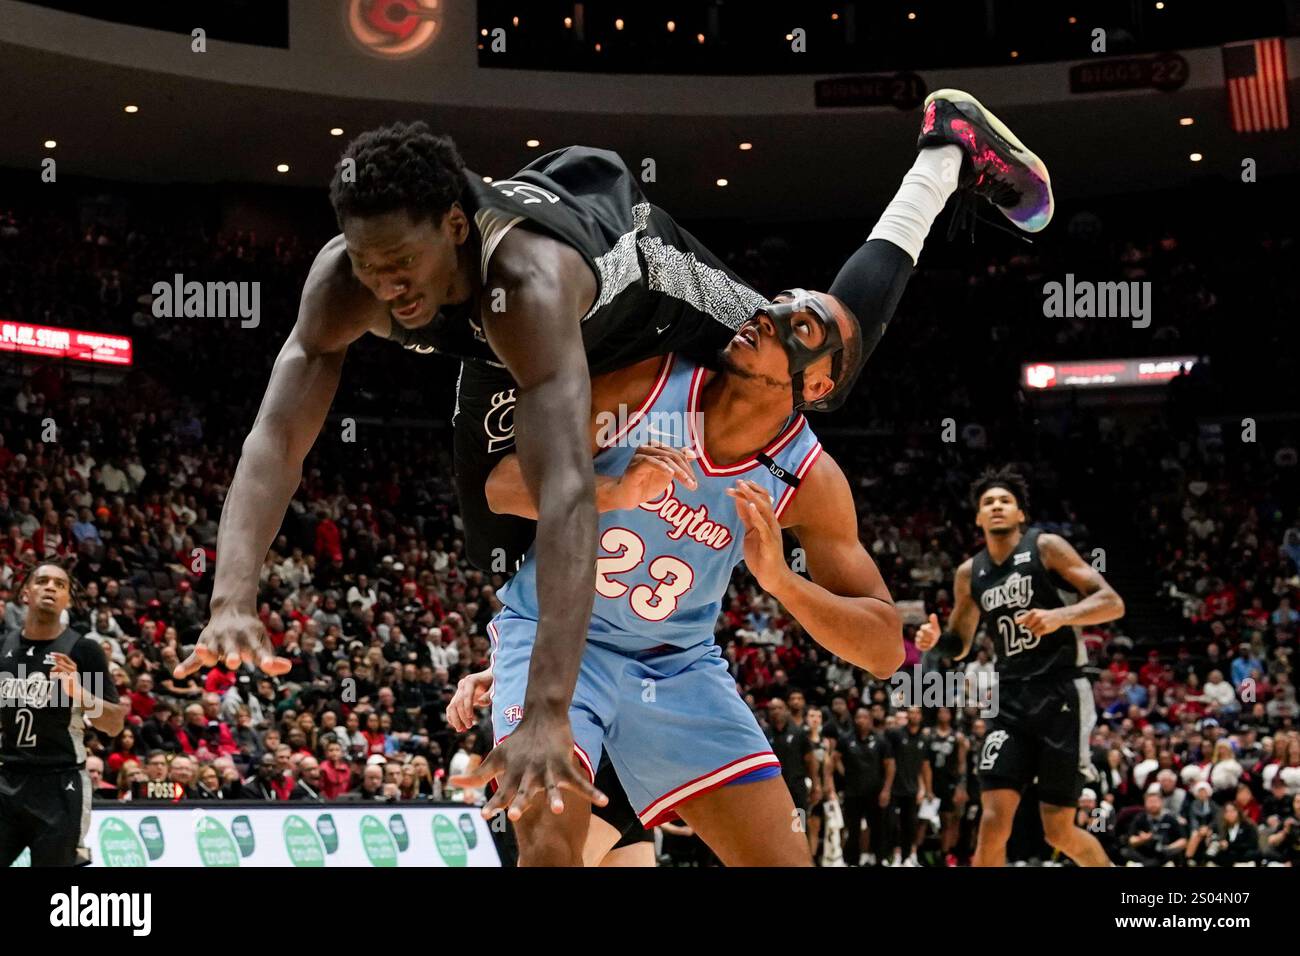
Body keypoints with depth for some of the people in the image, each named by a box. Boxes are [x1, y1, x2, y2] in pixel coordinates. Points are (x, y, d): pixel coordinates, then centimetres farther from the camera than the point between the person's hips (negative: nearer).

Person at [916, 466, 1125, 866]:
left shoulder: (1045, 547, -4)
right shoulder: (970, 574, 11)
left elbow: (1112, 603, -9)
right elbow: (960, 644, 23)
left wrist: (1060, 616, -26)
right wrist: (936, 640, 0)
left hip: (1061, 697, -4)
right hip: (1011, 701, 4)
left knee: (1059, 830, -1)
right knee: (993, 822, -11)